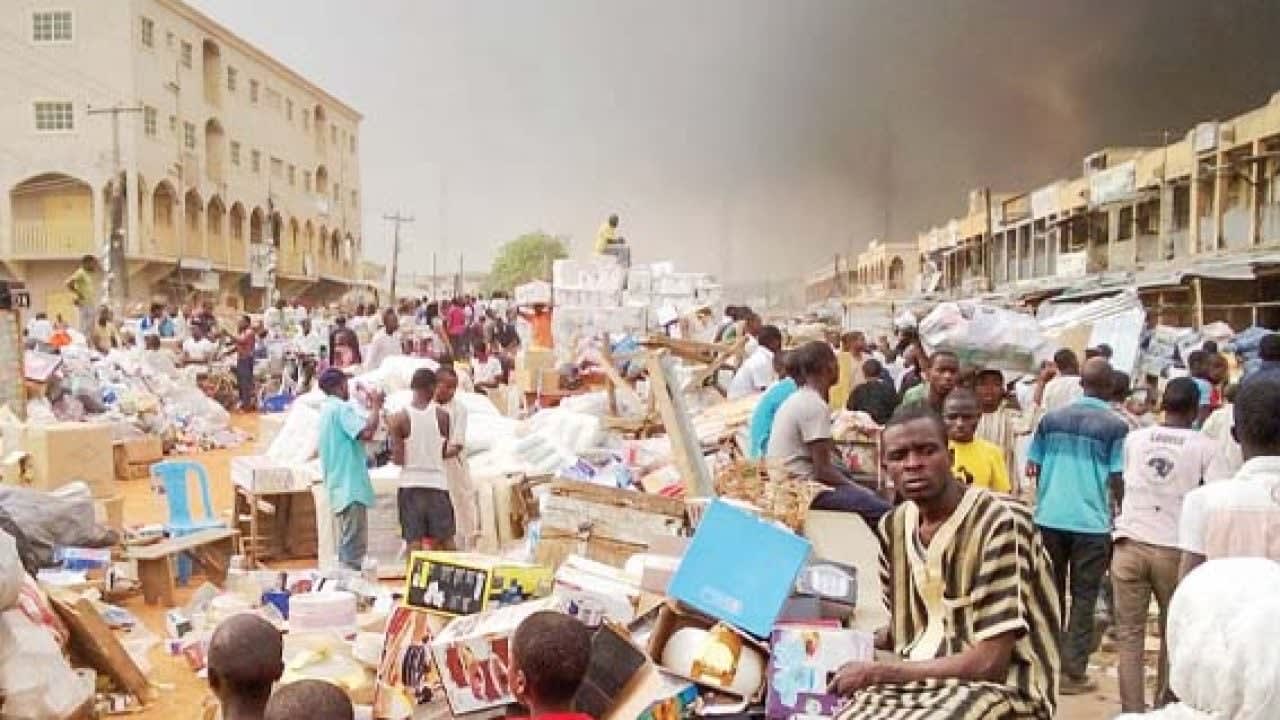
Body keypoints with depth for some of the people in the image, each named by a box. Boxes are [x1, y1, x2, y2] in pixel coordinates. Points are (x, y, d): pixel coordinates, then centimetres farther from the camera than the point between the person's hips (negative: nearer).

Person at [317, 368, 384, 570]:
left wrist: (373, 409, 17)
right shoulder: (341, 408, -12)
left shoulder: (327, 409, 19)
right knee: (355, 545, -9)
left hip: (340, 486, 10)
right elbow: (366, 433, -26)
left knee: (347, 542, 16)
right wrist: (376, 407, -13)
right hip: (351, 486, -10)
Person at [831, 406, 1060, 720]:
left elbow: (989, 663, -19)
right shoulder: (893, 525, 5)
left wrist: (876, 672, -15)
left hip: (994, 687, -6)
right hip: (916, 678, 6)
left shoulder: (1001, 522, -17)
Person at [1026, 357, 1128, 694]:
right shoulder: (1115, 426, -6)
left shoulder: (1050, 418, 5)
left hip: (1049, 518, 3)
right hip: (1092, 522, -3)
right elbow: (1117, 481, -6)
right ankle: (1072, 672, 9)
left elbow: (1034, 468, 7)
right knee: (1083, 599, 7)